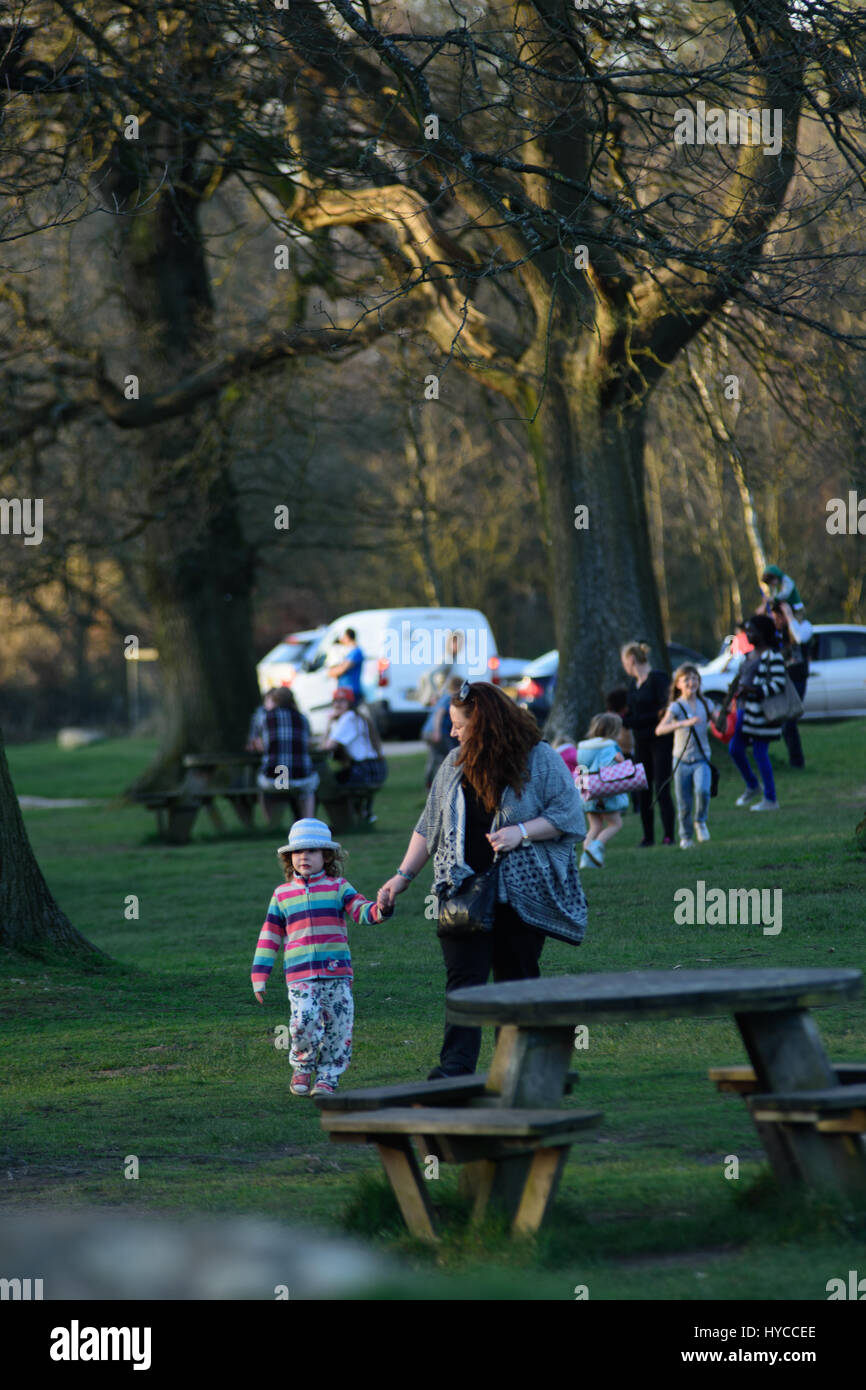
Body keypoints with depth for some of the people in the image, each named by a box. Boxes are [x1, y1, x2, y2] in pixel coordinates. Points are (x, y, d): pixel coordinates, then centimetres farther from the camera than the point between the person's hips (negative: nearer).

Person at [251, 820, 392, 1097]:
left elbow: (361, 911, -1)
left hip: (337, 971, 1)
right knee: (304, 1022, -17)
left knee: (338, 1026, -2)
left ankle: (327, 1078, 12)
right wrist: (259, 976, 10)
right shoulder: (282, 895, 12)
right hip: (300, 974, -1)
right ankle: (302, 1069, 8)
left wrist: (380, 910, -25)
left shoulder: (338, 888, 10)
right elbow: (269, 936, 14)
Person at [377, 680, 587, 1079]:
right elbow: (429, 826, 15)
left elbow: (570, 816, -6)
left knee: (517, 979, 3)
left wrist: (521, 832, -18)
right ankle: (455, 1068, -15)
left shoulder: (540, 760, -4)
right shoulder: (456, 763, 10)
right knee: (464, 976, -8)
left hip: (521, 893, -3)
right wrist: (404, 876, 9)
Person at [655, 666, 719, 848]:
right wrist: (684, 723, -39)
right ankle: (686, 836, 27)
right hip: (682, 761, -1)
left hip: (702, 759, 1)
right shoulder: (676, 707, -9)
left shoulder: (705, 704, 3)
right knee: (684, 804, 4)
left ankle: (700, 821, 3)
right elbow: (660, 729, -25)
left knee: (702, 790, -24)